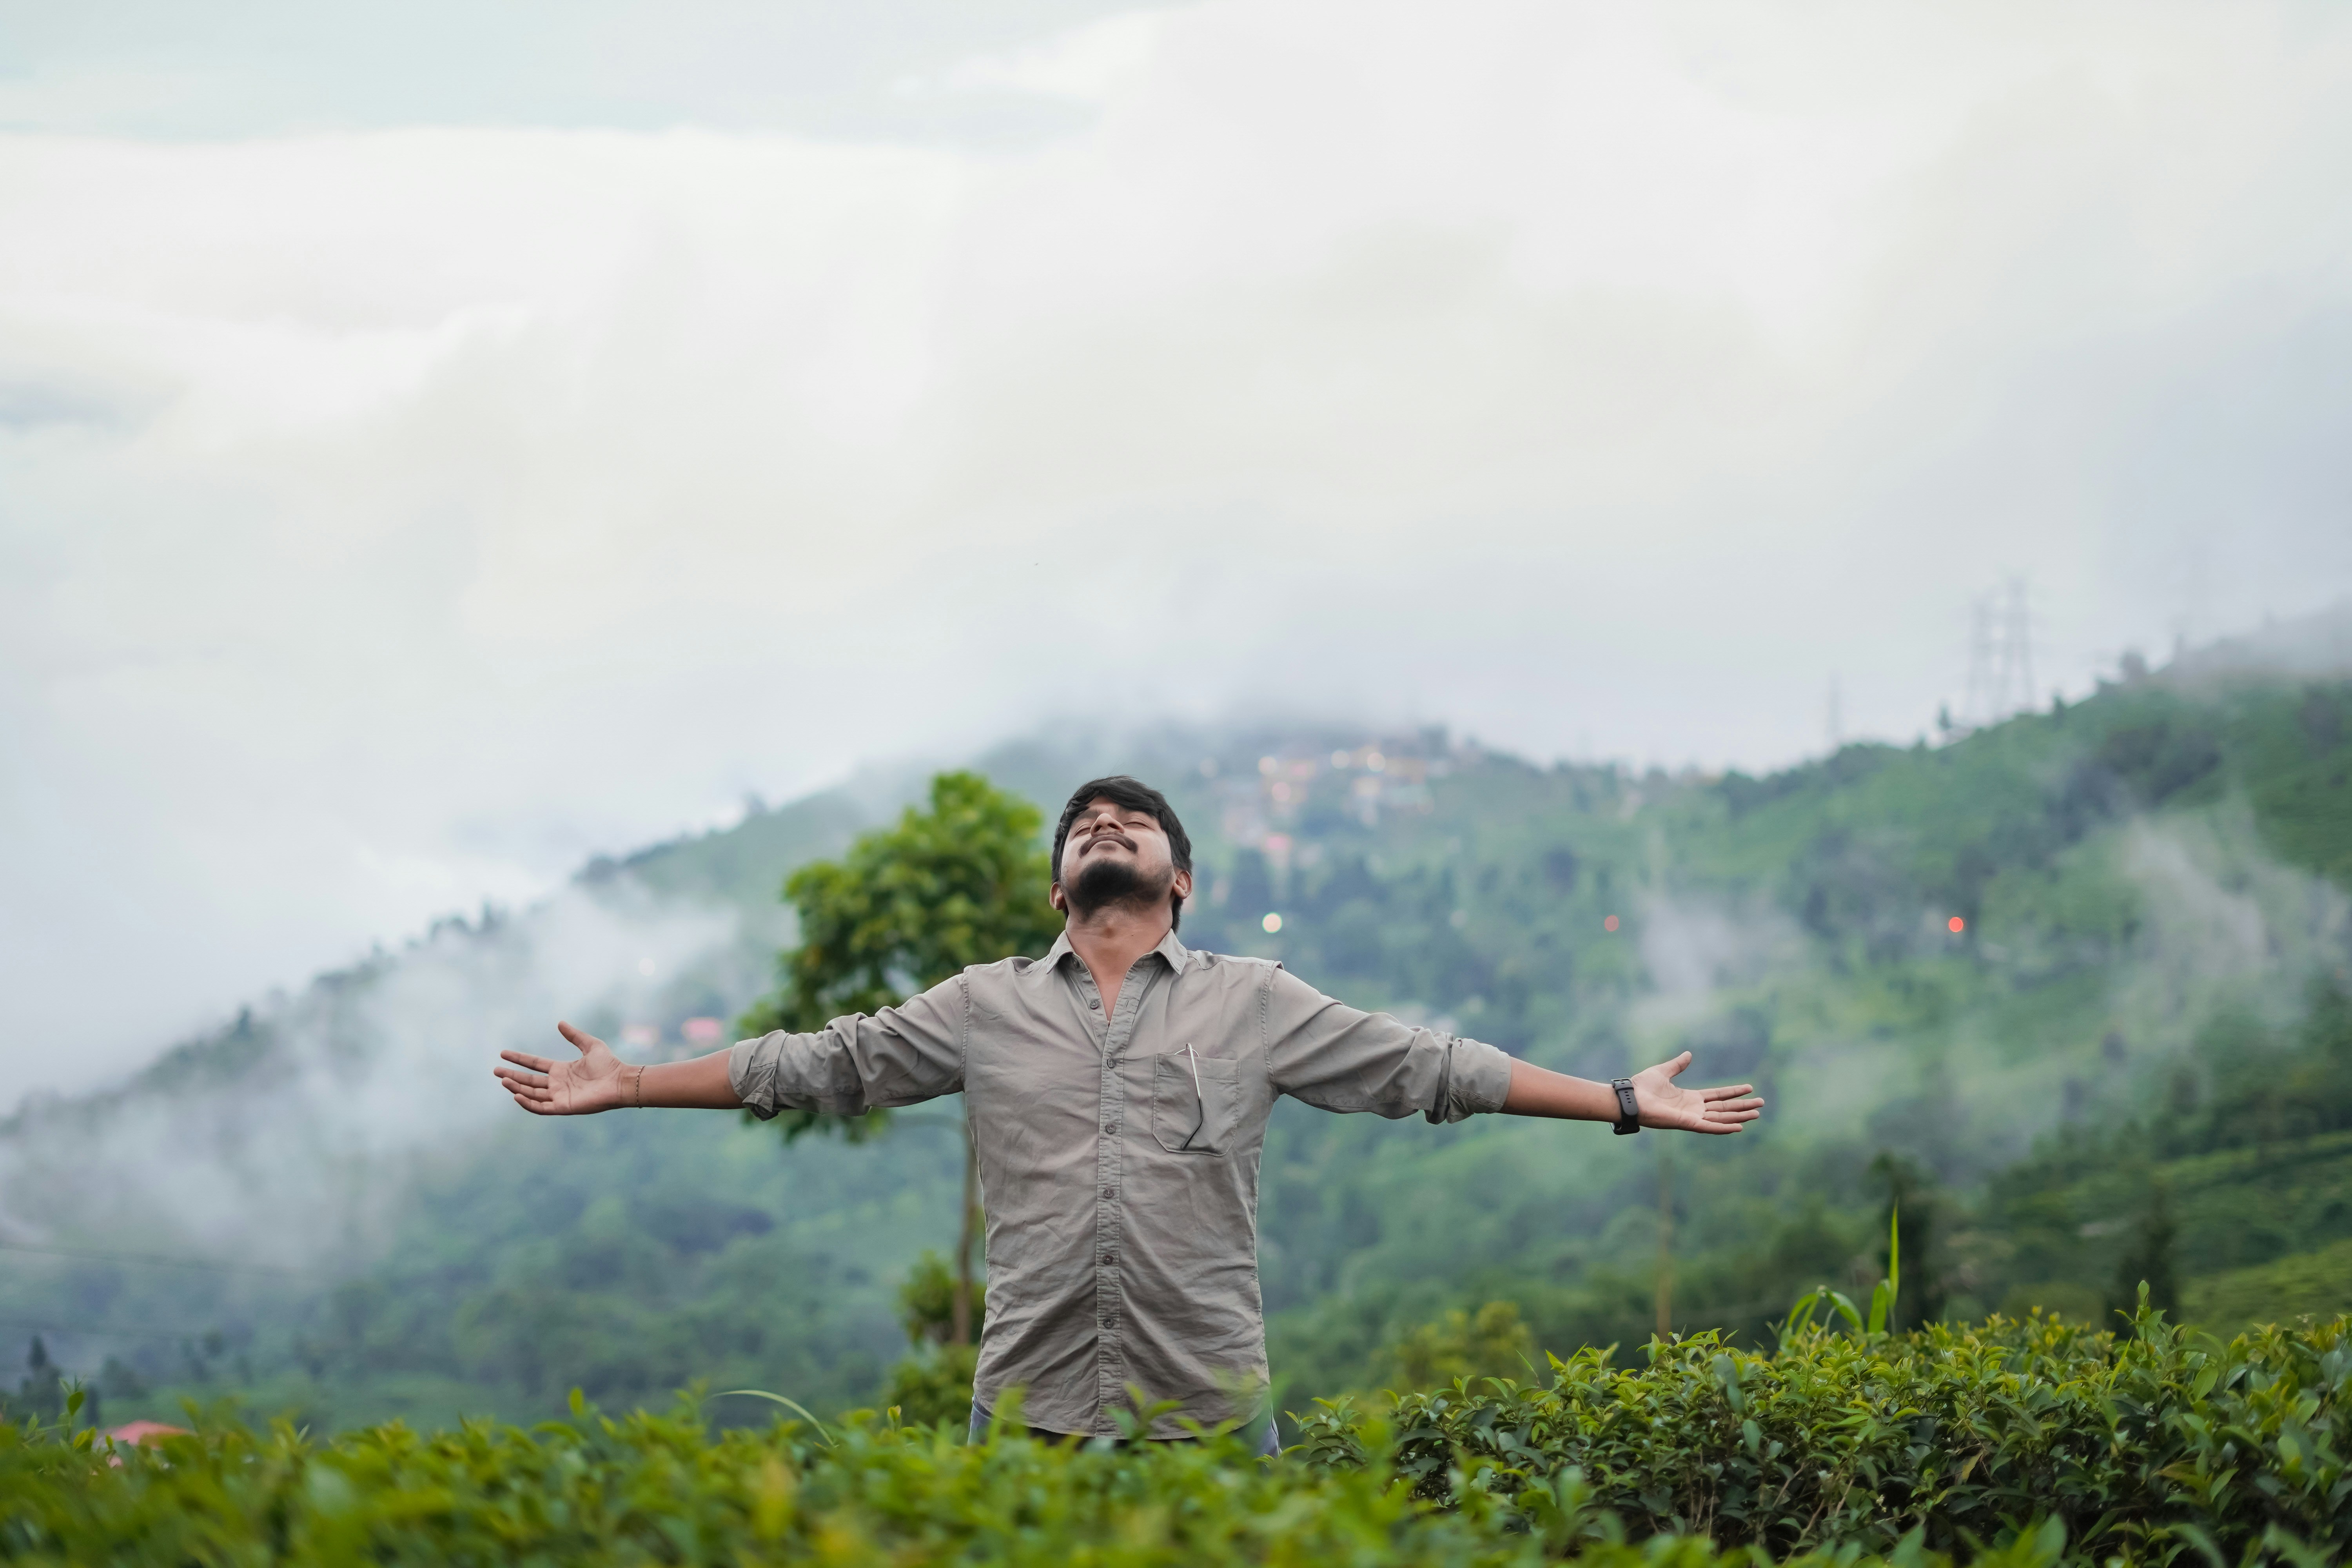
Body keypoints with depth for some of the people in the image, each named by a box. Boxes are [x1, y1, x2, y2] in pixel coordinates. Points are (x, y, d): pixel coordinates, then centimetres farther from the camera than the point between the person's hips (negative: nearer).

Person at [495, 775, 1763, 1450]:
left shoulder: (1255, 1003, 10)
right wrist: (628, 1086, 11)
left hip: (1209, 1415, -1)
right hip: (1029, 1412, 1)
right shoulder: (985, 1006, 13)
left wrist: (1624, 1103, 5)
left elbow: (1430, 1069, 8)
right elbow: (818, 1067, 14)